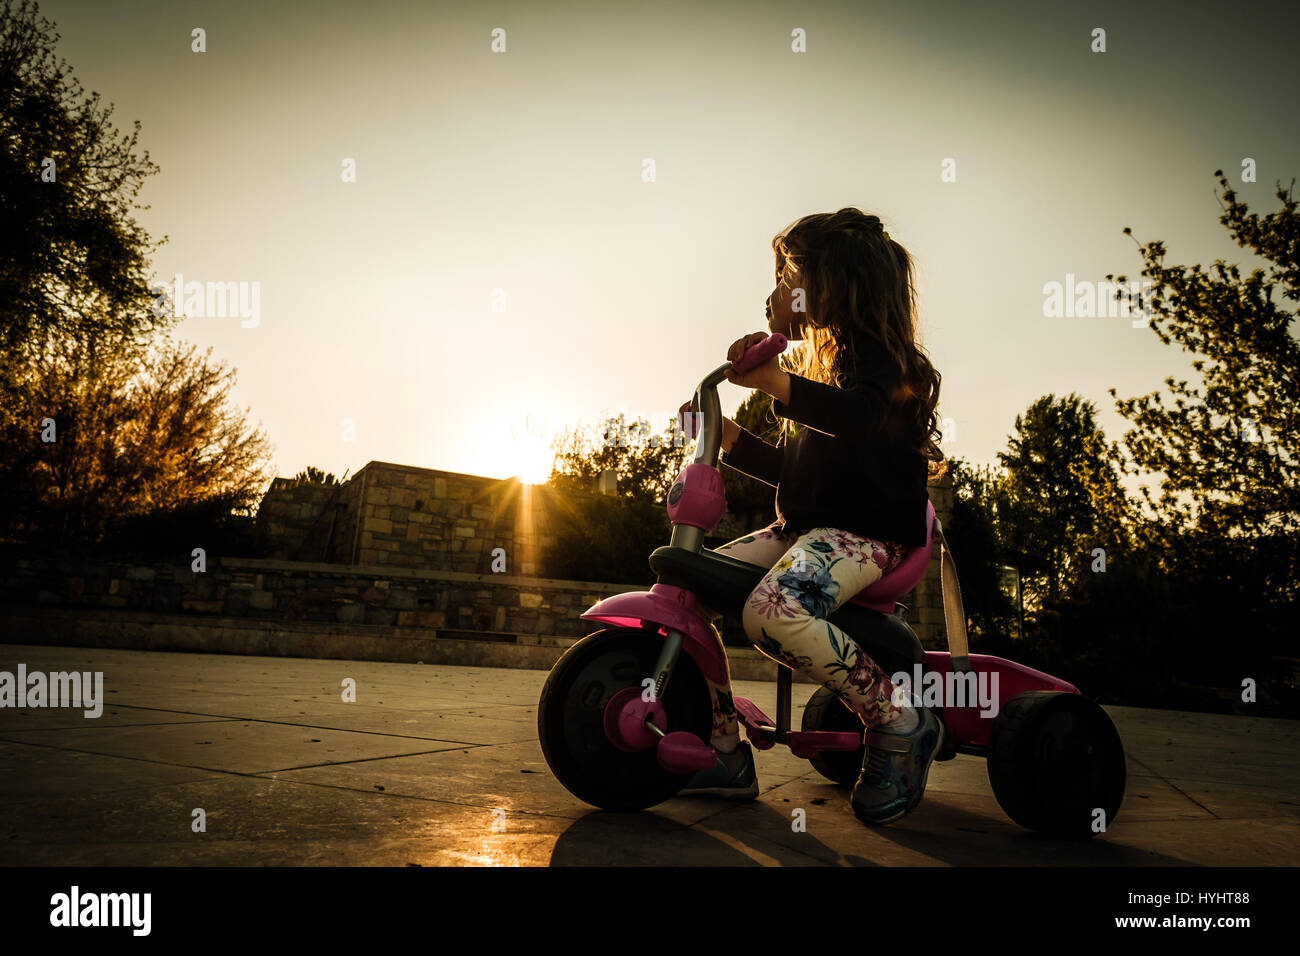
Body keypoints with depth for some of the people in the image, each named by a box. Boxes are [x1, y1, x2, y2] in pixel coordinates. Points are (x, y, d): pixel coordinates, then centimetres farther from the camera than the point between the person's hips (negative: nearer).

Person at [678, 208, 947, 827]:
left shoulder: (868, 353, -5)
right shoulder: (821, 368, 23)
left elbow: (867, 418, -30)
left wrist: (776, 382, -38)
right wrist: (729, 438, 15)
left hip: (868, 531, -9)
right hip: (803, 529, 9)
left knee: (770, 611, -36)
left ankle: (900, 720, -14)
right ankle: (725, 757, 4)